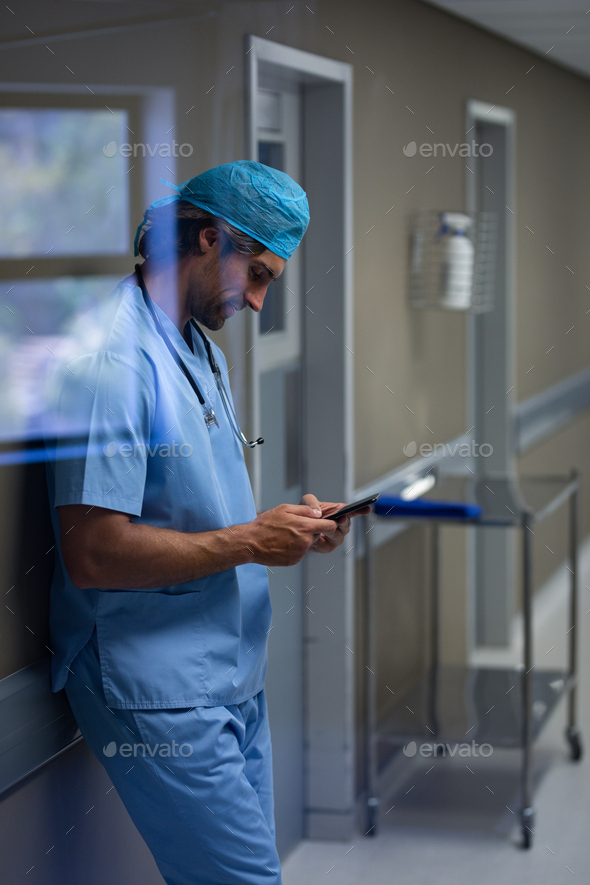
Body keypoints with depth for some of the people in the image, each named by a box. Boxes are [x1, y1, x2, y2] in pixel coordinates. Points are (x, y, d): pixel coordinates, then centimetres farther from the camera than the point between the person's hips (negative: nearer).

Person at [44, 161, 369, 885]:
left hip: (234, 681, 10)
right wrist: (250, 541, -17)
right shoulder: (111, 355, -17)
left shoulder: (204, 354, 16)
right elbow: (93, 553, -24)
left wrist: (290, 527, 2)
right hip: (160, 695, -10)